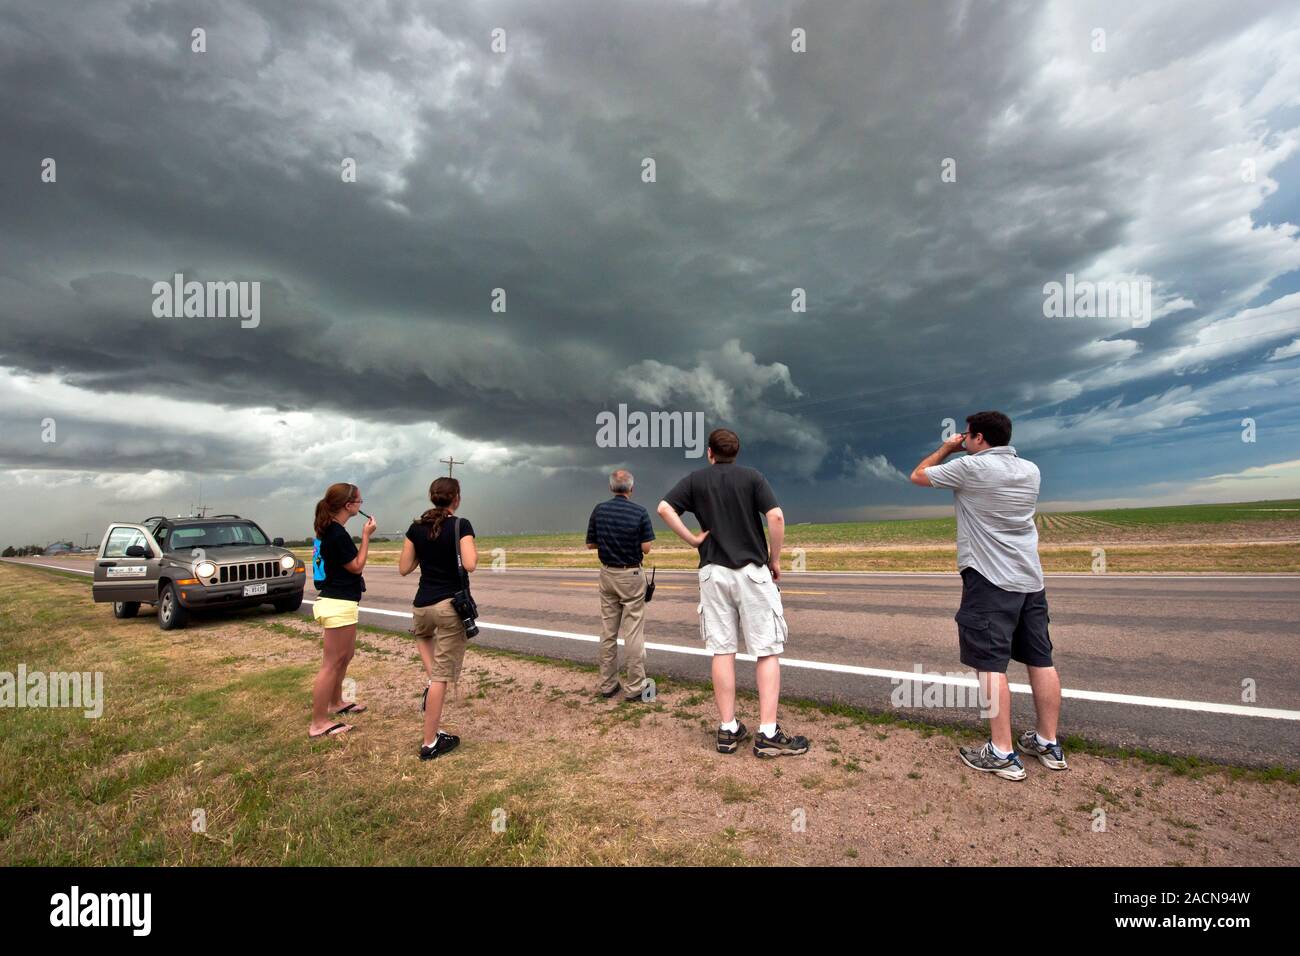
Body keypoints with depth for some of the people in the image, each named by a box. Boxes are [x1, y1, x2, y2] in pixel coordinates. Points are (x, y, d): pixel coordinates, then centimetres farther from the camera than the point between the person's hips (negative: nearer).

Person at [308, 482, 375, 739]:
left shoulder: (330, 530, 10)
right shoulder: (337, 534, -22)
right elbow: (356, 566, -13)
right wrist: (366, 536, -10)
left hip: (340, 602, 11)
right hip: (338, 605, -11)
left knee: (346, 655, 23)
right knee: (331, 664, -2)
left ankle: (335, 703, 40)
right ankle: (319, 723, 6)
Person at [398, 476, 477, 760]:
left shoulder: (416, 527, 3)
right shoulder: (461, 525, -11)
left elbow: (403, 569, 6)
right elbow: (469, 564, -21)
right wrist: (476, 552, -1)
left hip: (422, 605, 5)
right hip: (451, 605, -5)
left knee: (423, 635, 39)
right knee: (442, 675, 3)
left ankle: (430, 682, 18)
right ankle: (430, 742, 10)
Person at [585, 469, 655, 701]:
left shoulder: (599, 510, -3)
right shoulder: (639, 512, -12)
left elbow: (590, 544, 3)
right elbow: (646, 548, -10)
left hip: (607, 574, 4)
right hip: (631, 576, -4)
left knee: (608, 632, 11)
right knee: (633, 632, 1)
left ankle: (607, 684, 19)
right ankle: (634, 687, 6)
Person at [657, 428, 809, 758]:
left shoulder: (696, 479, 6)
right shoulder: (753, 477, 1)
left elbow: (664, 508, -7)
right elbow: (776, 517, -11)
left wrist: (692, 540, -1)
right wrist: (775, 560, -1)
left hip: (713, 572, 2)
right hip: (752, 571, -2)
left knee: (722, 650, 7)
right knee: (767, 651, 4)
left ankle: (728, 730, 14)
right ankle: (768, 734, 3)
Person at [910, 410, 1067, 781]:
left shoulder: (970, 467, -12)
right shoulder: (1031, 470, 9)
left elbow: (918, 476, 1)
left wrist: (946, 448, 15)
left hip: (990, 579, -7)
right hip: (1030, 578, 8)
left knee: (990, 664, -4)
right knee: (1040, 660, 12)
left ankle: (1002, 753, 0)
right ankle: (1048, 744, 24)